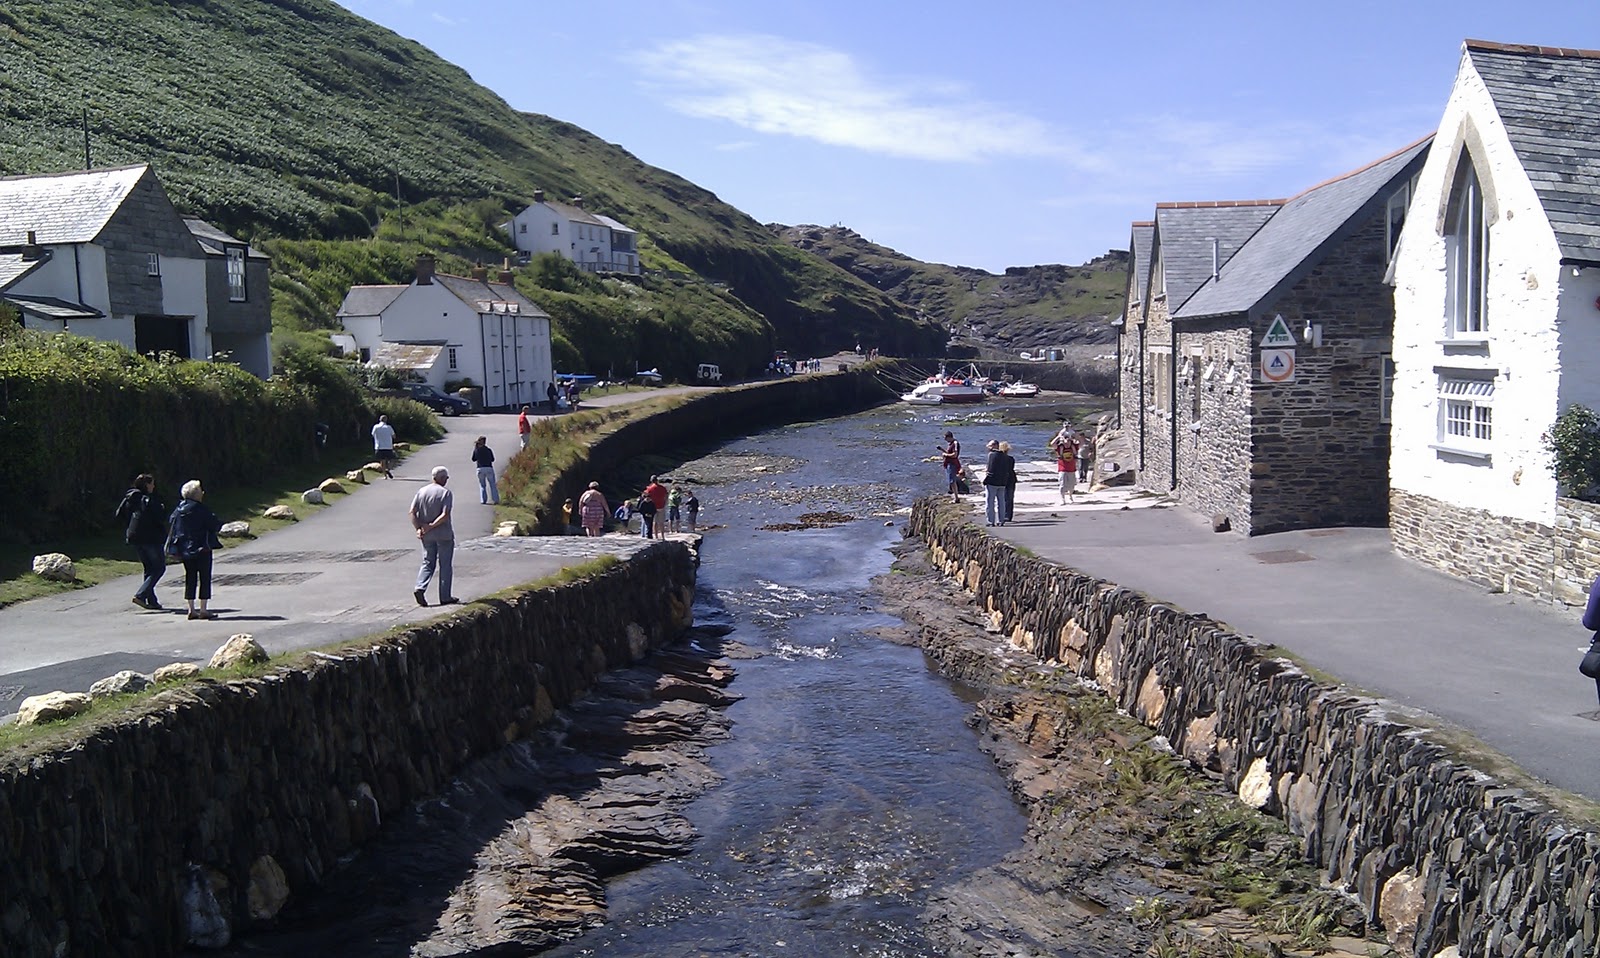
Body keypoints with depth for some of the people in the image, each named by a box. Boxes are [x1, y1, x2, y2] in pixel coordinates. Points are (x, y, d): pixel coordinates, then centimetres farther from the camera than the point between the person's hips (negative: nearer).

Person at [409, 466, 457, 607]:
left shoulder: (421, 491, 4)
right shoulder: (445, 493, -11)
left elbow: (412, 512, -3)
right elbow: (445, 515, -21)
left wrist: (418, 528, -5)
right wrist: (431, 526, -15)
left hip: (427, 536, 4)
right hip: (444, 534, -4)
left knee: (428, 563, 13)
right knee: (445, 565, 6)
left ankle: (420, 588, -9)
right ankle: (445, 597, 9)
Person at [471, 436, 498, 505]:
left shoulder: (476, 450, 2)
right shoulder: (488, 450, 2)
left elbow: (473, 459, 14)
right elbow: (493, 459, 11)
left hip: (480, 469, 1)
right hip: (489, 468, -1)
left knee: (482, 486, 10)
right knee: (492, 485, 7)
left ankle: (483, 500, 0)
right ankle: (496, 500, 3)